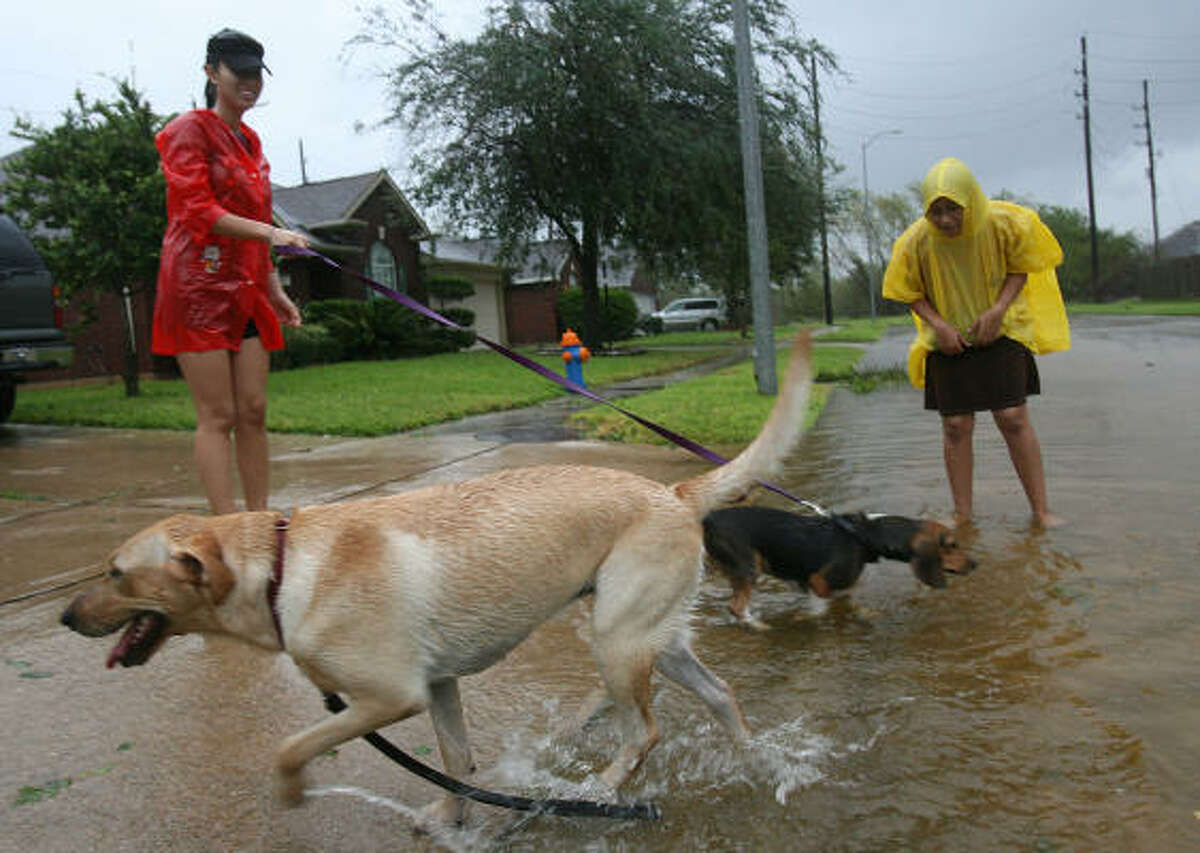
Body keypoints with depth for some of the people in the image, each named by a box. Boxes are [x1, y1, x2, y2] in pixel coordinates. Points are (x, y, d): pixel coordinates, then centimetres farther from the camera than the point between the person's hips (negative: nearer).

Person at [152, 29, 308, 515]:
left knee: (254, 412, 3)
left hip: (246, 290, 7)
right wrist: (269, 231, -27)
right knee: (217, 416, -9)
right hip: (199, 286, -7)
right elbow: (196, 211, -14)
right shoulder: (190, 131, -1)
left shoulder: (250, 142, 21)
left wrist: (275, 290, 19)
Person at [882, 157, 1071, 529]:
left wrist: (998, 309, -16)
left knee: (1013, 418, -6)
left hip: (1000, 332, -1)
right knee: (956, 427, 1)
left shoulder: (1002, 224, -16)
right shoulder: (917, 240, -15)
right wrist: (938, 325, -16)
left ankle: (1041, 510, 5)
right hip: (947, 340, 1)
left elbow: (1020, 269, 0)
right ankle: (963, 515, 12)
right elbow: (912, 294, -1)